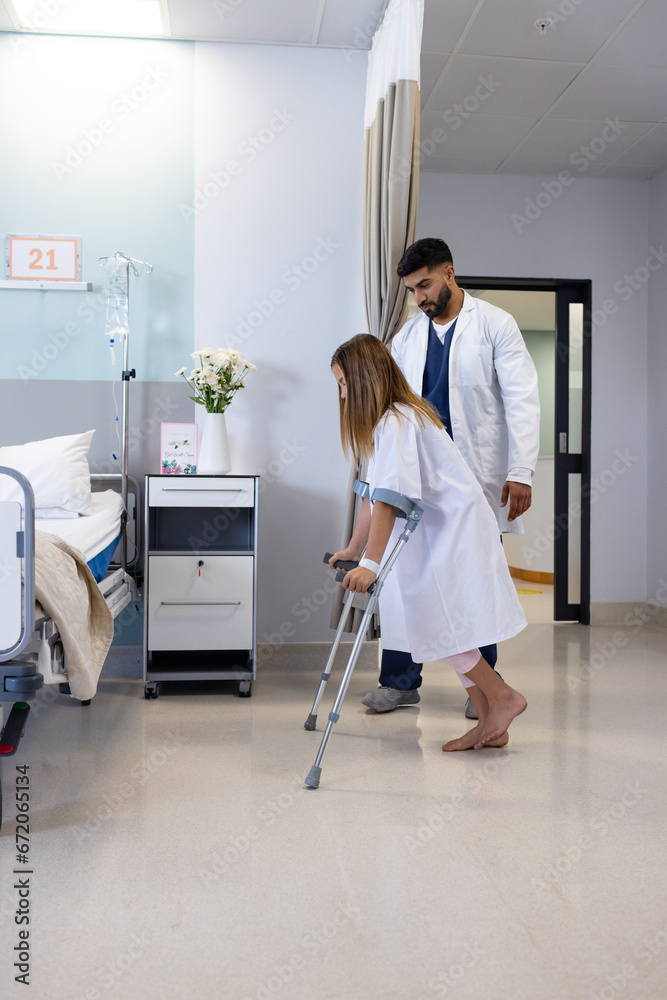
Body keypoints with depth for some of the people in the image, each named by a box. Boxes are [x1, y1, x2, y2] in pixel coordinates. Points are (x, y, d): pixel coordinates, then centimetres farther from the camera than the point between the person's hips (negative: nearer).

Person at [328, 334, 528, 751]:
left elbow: (389, 500, -29)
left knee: (435, 622, -10)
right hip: (441, 530, 10)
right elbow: (373, 493, 17)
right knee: (445, 627, 9)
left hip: (457, 527, -10)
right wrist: (354, 548, 19)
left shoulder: (397, 422, -19)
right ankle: (490, 724, 16)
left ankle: (504, 697, 4)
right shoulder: (389, 420, 14)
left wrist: (371, 564, -32)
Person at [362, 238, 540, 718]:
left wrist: (521, 472, -14)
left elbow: (522, 400, -5)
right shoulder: (407, 337, 12)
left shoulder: (495, 325, 0)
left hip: (476, 477, -3)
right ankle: (400, 681, 13)